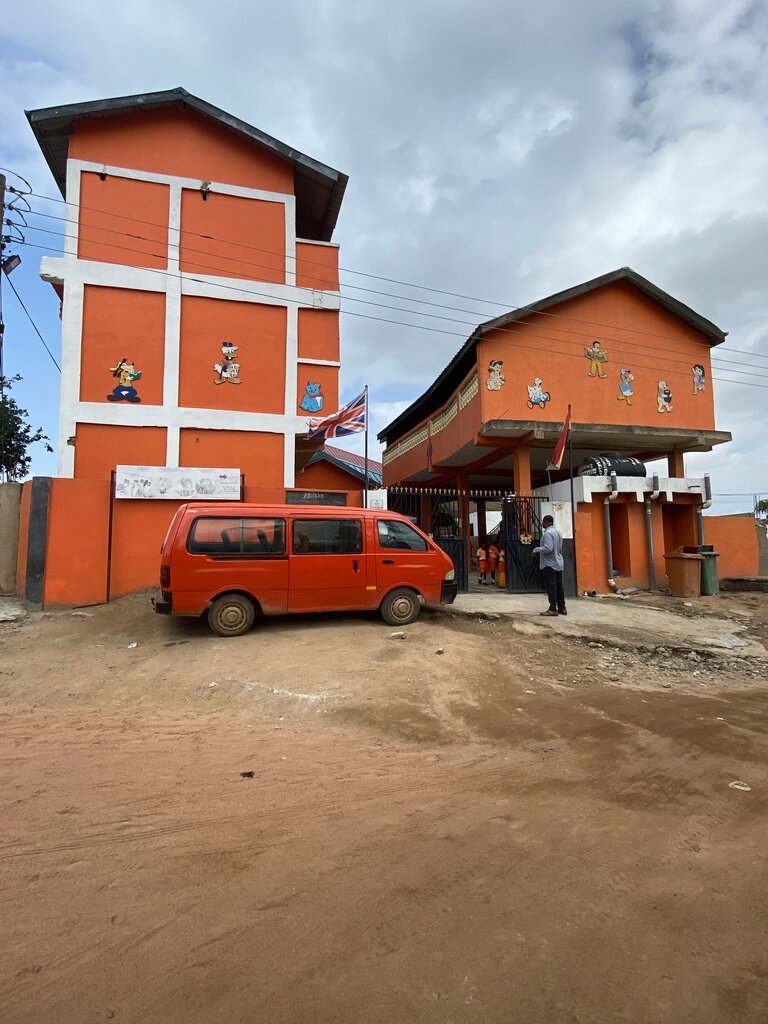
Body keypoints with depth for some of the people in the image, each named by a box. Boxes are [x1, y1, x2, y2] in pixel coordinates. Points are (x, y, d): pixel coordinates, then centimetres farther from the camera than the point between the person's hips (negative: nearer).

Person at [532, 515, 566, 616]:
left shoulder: (547, 533, -17)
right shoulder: (558, 532, 13)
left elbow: (548, 548, -25)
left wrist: (536, 550, -13)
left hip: (549, 564, -9)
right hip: (558, 563, 9)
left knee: (551, 587, -5)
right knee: (559, 586, 11)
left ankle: (553, 609, -4)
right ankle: (562, 608, 16)